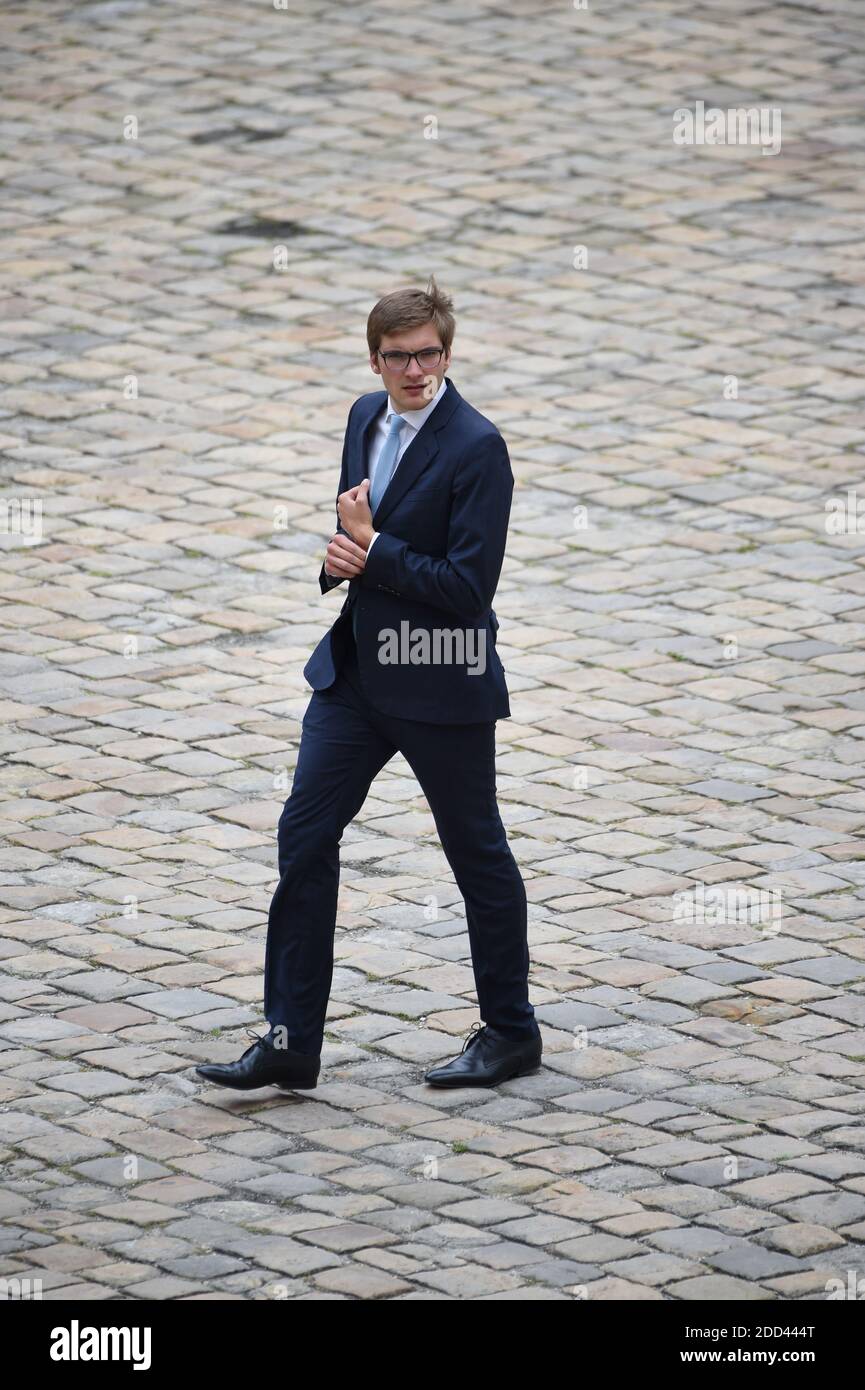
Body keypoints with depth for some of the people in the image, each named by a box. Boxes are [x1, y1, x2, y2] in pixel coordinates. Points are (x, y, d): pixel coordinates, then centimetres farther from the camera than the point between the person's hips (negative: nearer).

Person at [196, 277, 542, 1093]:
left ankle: (510, 1033, 23)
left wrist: (371, 551, -16)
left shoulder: (476, 448, -17)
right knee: (305, 836, 2)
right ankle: (291, 1042, 6)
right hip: (356, 670, 7)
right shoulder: (366, 419, 6)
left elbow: (469, 587, -21)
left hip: (440, 684, -7)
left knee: (478, 854, 7)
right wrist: (344, 557, -2)